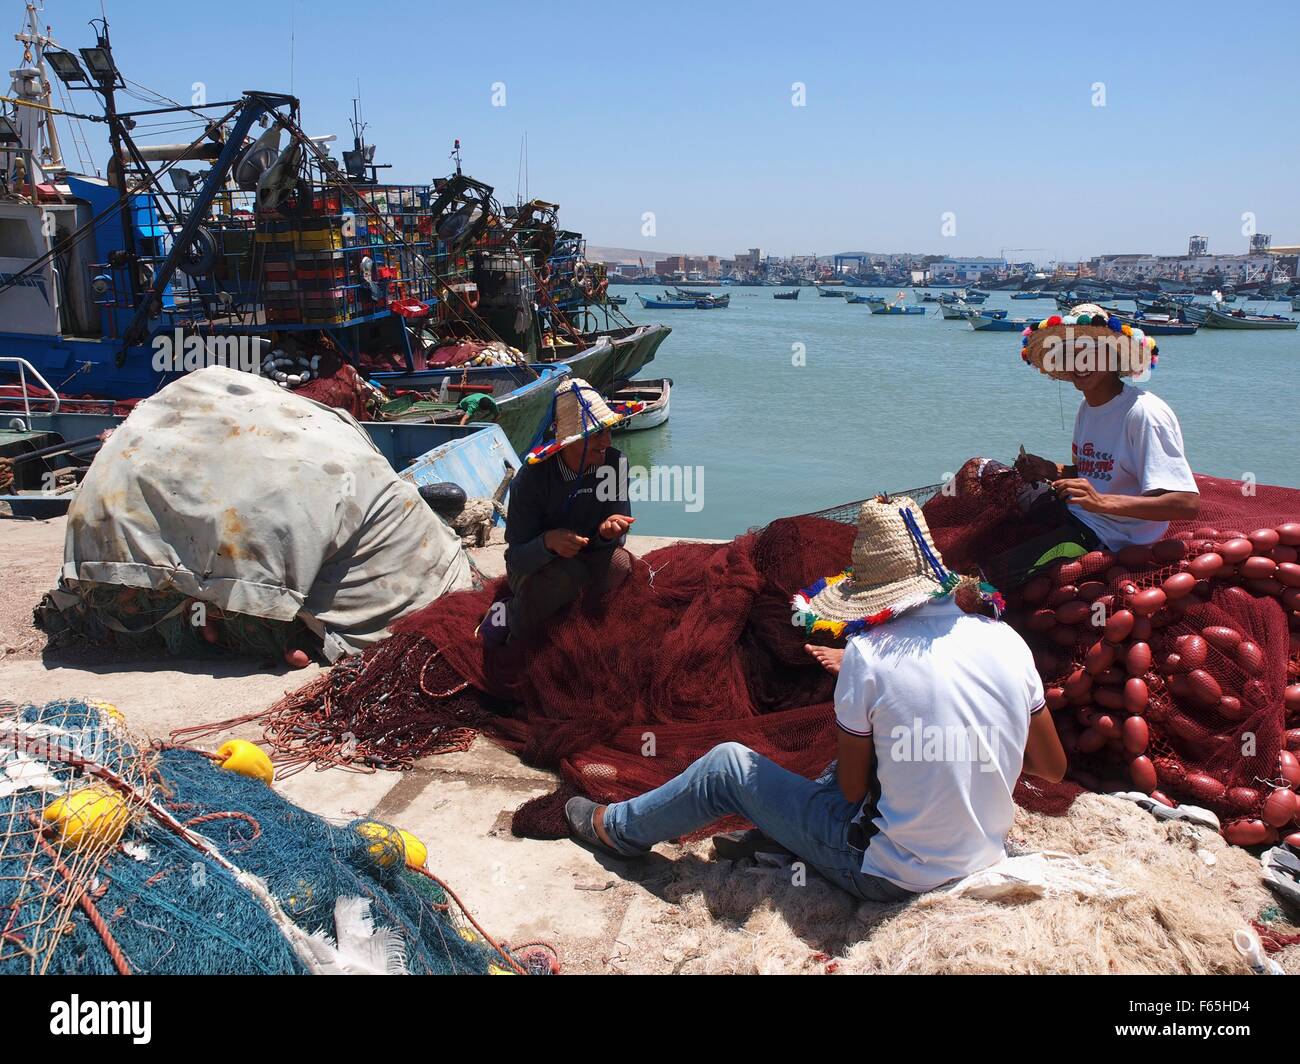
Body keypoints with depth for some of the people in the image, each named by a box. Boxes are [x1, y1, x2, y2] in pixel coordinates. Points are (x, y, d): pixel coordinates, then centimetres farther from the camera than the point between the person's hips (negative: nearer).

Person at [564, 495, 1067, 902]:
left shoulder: (868, 654, -23)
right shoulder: (1005, 639, -9)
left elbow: (853, 787, -11)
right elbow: (1053, 767, 2)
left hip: (893, 874, -5)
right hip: (983, 853, 6)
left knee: (728, 765, 8)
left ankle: (618, 828, 32)